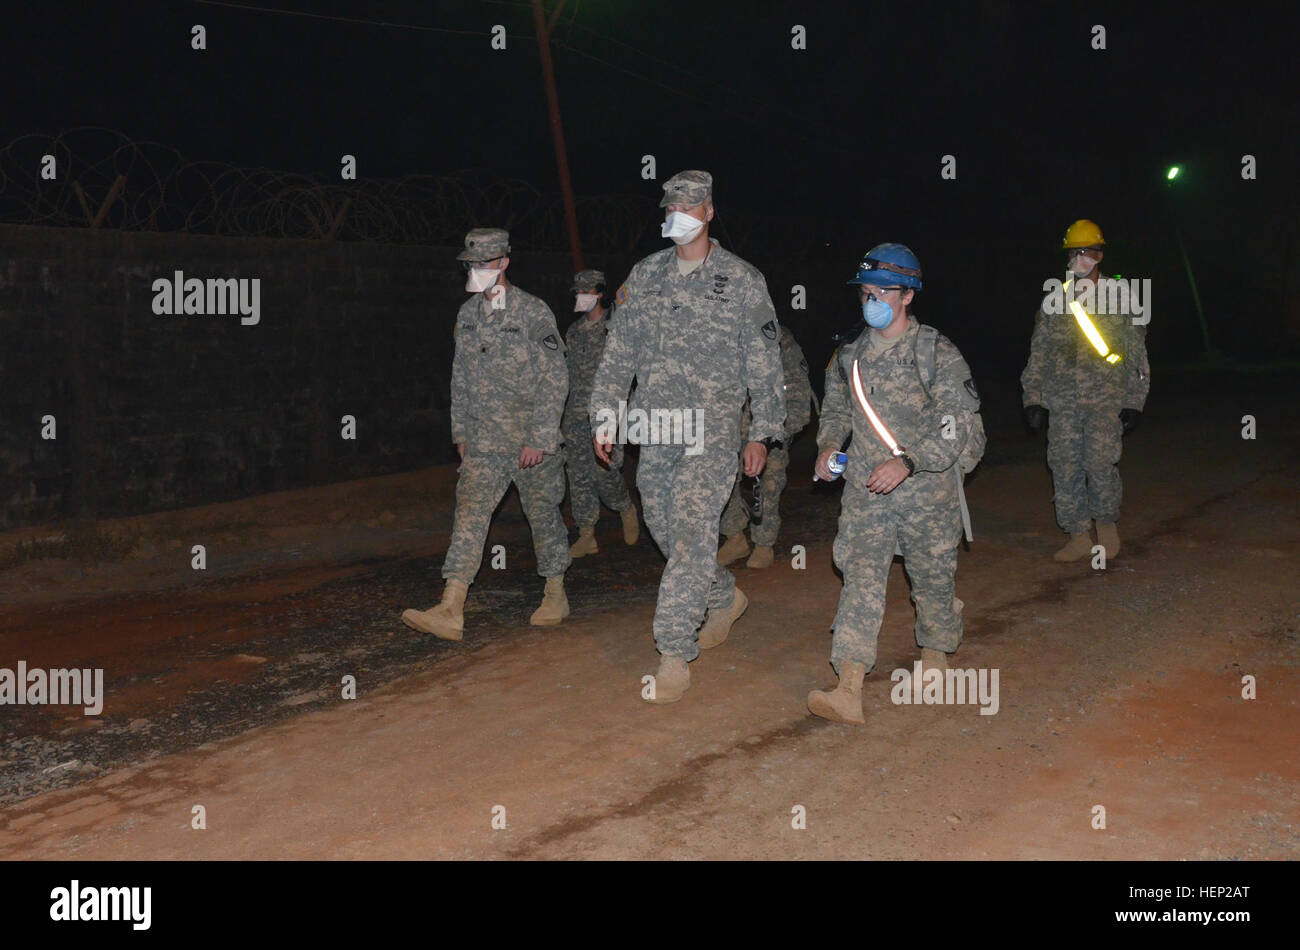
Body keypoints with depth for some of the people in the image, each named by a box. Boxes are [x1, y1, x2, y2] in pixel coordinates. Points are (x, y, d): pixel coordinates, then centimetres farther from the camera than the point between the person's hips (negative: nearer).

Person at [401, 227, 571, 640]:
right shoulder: (468, 314, 9)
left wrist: (540, 437, -15)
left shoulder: (534, 312, -9)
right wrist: (460, 431, 15)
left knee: (543, 514, 8)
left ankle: (556, 595, 27)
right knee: (469, 513, -7)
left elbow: (556, 380, -11)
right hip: (485, 440, 5)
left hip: (532, 439, -4)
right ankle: (450, 611, -13)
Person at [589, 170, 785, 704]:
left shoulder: (742, 282, 0)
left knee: (692, 535, -14)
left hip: (711, 431, -5)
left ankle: (674, 655, -10)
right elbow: (618, 352, 14)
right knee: (664, 531, 13)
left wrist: (763, 433, -1)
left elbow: (765, 364, 2)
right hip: (655, 431, 5)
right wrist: (604, 415, 9)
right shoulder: (644, 276, 11)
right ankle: (725, 598, 39)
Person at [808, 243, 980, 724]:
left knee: (932, 577, 12)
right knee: (861, 580, -8)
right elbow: (835, 409, 22)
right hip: (865, 491, 3)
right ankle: (849, 691, -14)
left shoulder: (937, 353, -7)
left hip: (927, 490, -2)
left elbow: (956, 422, -13)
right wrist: (828, 445, 1)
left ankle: (935, 658, 39)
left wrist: (908, 460, -25)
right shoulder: (850, 354, 7)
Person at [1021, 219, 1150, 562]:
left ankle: (1107, 522, 11)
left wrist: (1133, 404, 1)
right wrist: (1033, 400, 6)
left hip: (1105, 399, -3)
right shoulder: (1054, 303, 11)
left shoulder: (1119, 301, 5)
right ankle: (1078, 536, 12)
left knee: (1100, 463, -13)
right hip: (1061, 401, 3)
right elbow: (1038, 356, 13)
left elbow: (1136, 356, 7)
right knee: (1065, 467, 1)